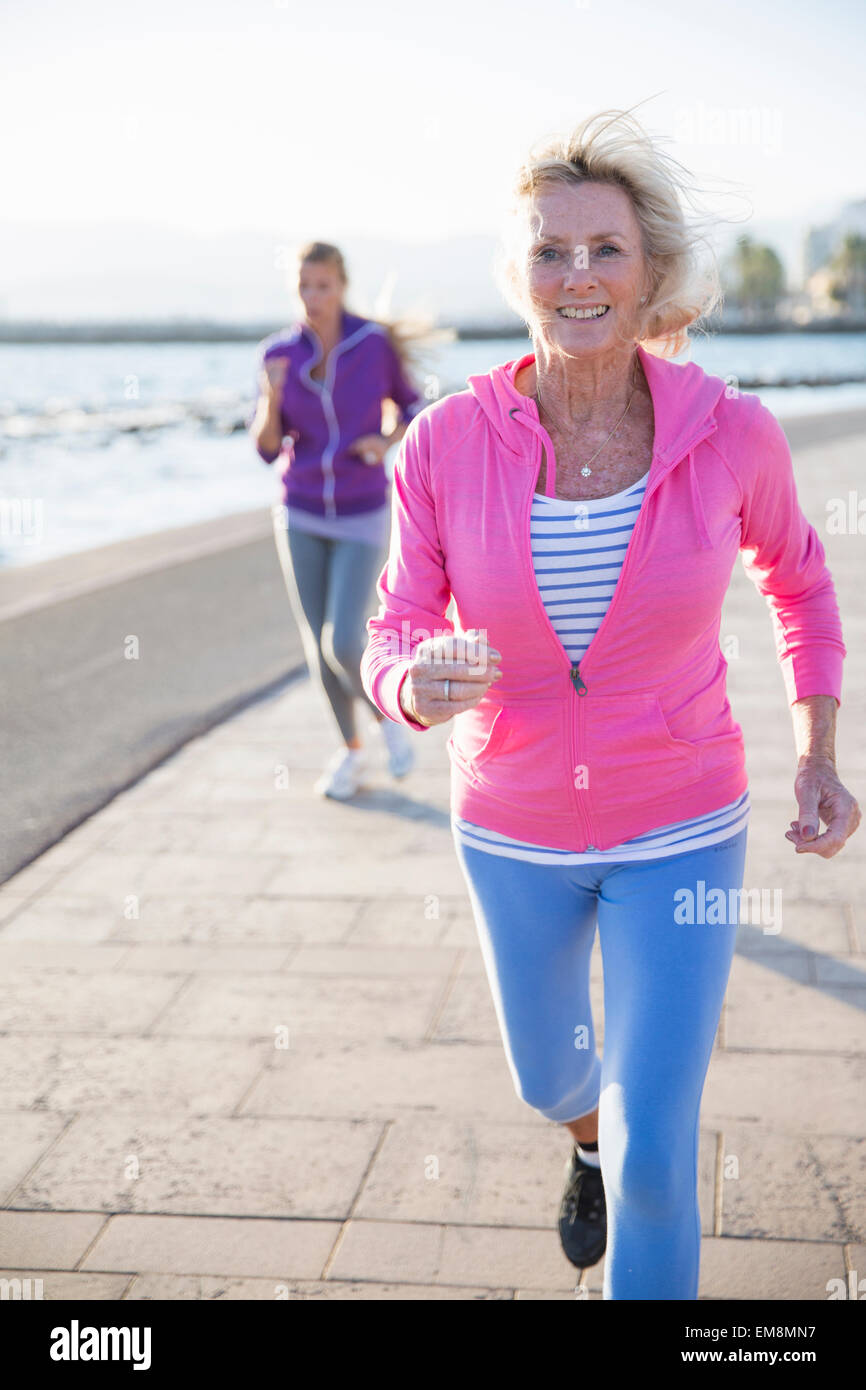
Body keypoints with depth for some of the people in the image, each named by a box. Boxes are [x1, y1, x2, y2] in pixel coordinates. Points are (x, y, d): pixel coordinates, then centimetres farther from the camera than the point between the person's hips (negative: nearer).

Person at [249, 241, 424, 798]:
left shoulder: (377, 341, -11)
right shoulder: (276, 353, -5)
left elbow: (412, 407, 5)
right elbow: (267, 448, -3)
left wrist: (387, 444, -18)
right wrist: (271, 399, -24)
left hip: (361, 519, -2)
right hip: (302, 515, 3)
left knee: (344, 646, -14)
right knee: (319, 648, 6)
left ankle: (387, 712, 18)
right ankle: (352, 752, 28)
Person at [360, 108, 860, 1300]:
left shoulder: (729, 431, -18)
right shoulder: (444, 446, -18)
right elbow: (396, 652, -11)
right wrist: (423, 686, -36)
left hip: (678, 826, -2)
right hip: (516, 825, 2)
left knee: (654, 1159, -4)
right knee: (547, 1074, 26)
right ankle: (590, 1135, 65)